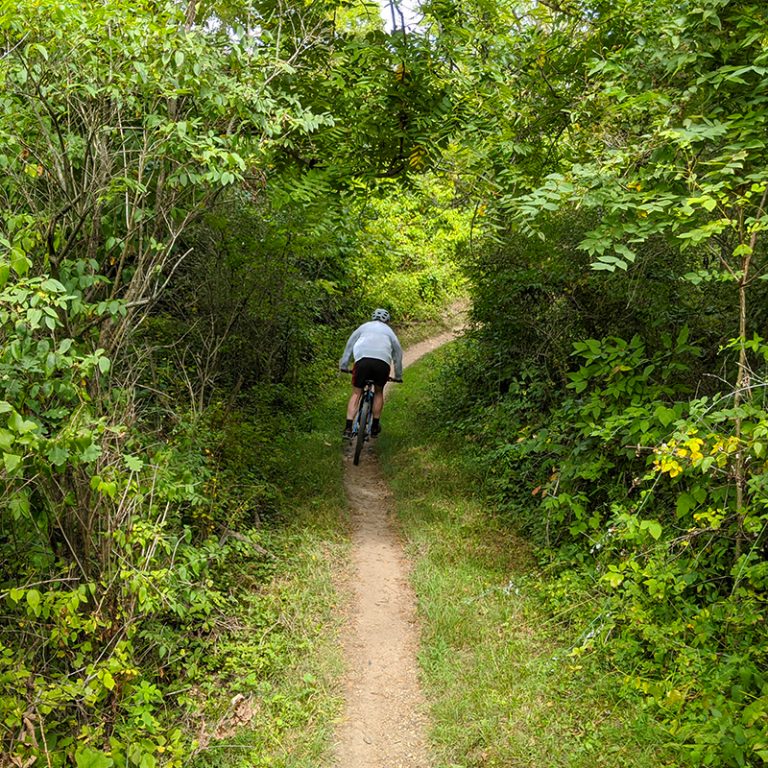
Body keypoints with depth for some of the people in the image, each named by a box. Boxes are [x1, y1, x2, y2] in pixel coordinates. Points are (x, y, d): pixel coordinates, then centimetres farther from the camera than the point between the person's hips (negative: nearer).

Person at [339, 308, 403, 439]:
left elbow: (350, 344, 27)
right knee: (378, 392, 23)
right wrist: (398, 376, 35)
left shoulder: (364, 326, 29)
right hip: (383, 363, 0)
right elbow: (398, 352, 29)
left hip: (362, 360, 0)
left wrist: (343, 365, 31)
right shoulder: (389, 331, 29)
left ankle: (348, 428, -1)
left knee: (356, 393, 11)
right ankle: (375, 426, 23)